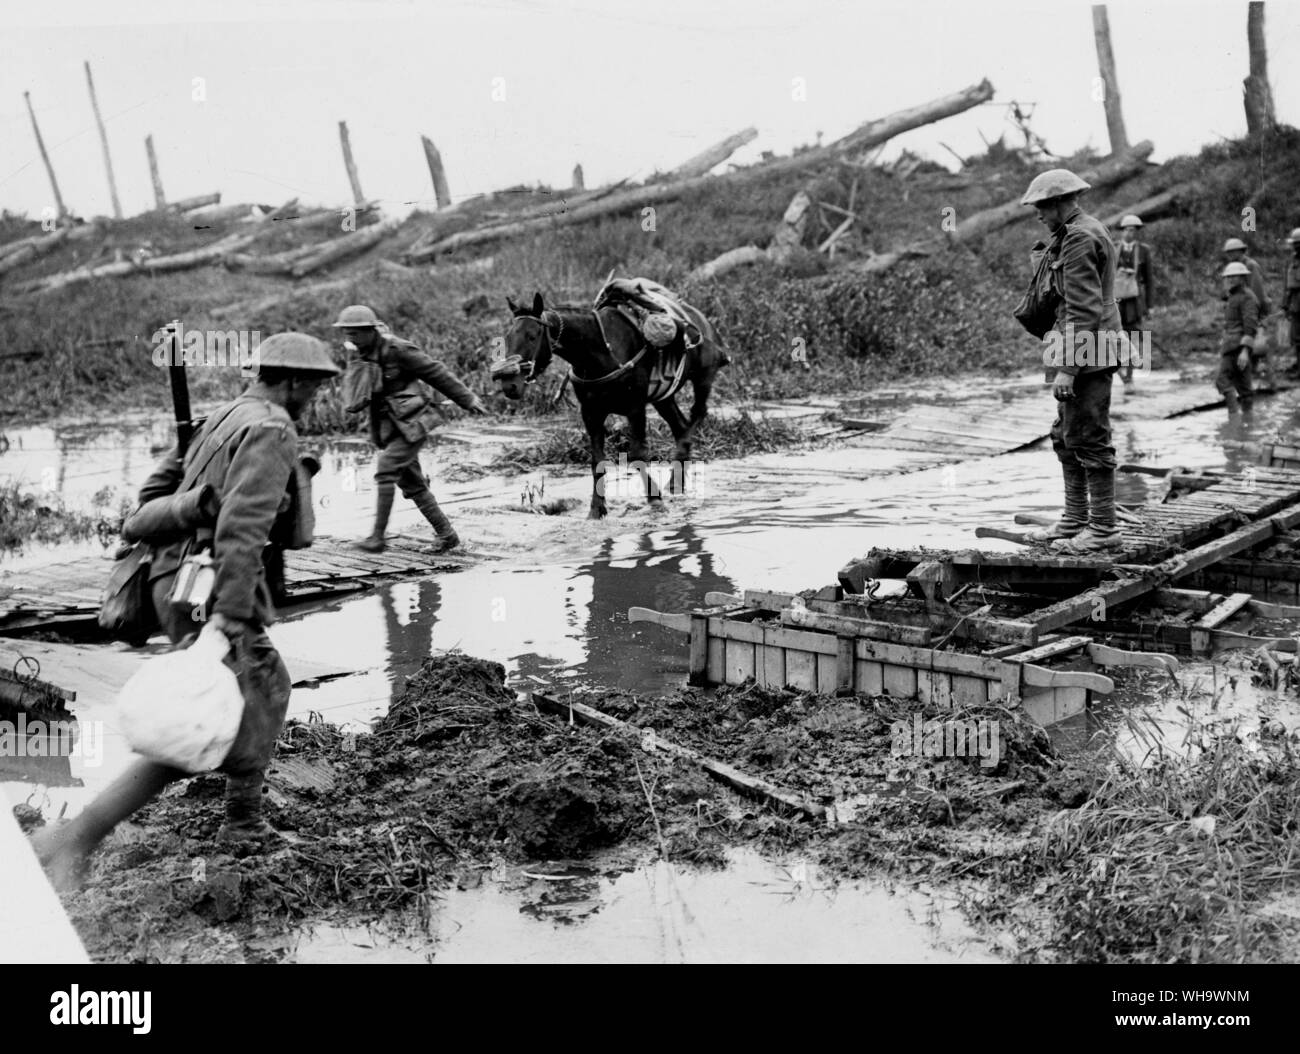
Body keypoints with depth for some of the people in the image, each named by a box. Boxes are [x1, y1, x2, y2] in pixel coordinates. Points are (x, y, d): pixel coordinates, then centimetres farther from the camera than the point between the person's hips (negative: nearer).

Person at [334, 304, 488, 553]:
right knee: (412, 483, 8)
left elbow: (435, 373, -7)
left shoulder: (397, 350, -15)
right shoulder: (356, 356, 5)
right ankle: (447, 534, 17)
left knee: (386, 472, -17)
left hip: (411, 424, -7)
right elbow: (352, 402, -3)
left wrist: (467, 400, -1)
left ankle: (378, 538, -12)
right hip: (387, 427, 7)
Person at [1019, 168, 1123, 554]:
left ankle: (1103, 529, 0)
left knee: (1090, 439, -6)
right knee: (1066, 437, 15)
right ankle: (1075, 520, 22)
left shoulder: (1080, 239, -15)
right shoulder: (1088, 230, 18)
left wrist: (1067, 368, -23)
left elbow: (1083, 310, -22)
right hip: (1091, 350, 11)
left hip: (1086, 354, -11)